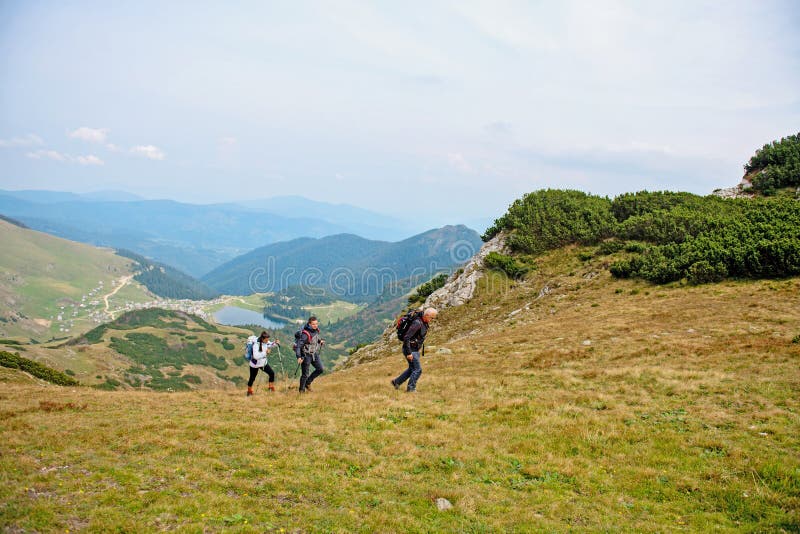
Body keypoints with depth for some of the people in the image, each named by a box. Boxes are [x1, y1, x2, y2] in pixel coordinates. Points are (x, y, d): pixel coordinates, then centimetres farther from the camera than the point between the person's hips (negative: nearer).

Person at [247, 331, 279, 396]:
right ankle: (249, 392, 29)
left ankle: (271, 388, 10)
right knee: (252, 378, 8)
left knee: (272, 373, -6)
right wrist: (265, 352, -36)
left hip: (264, 363, 6)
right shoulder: (256, 344, -27)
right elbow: (256, 356, -34)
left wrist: (275, 343, -8)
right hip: (255, 364, -5)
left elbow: (271, 344, 14)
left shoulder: (266, 343, -8)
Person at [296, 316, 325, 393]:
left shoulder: (316, 330, -2)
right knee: (305, 374, 1)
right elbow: (298, 345, -26)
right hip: (306, 355, -7)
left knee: (320, 369, 4)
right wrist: (299, 357, -32)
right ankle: (302, 390, 21)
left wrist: (320, 341, 6)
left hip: (315, 354, 7)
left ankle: (308, 382, 21)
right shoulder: (305, 334, -25)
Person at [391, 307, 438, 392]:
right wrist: (409, 353, -27)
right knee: (417, 370, -5)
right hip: (410, 350, -10)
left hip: (415, 349, 10)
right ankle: (411, 388, 7)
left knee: (412, 369, 19)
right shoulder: (417, 323, -26)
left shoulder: (424, 323, 5)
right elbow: (406, 337, -28)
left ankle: (396, 382, 30)